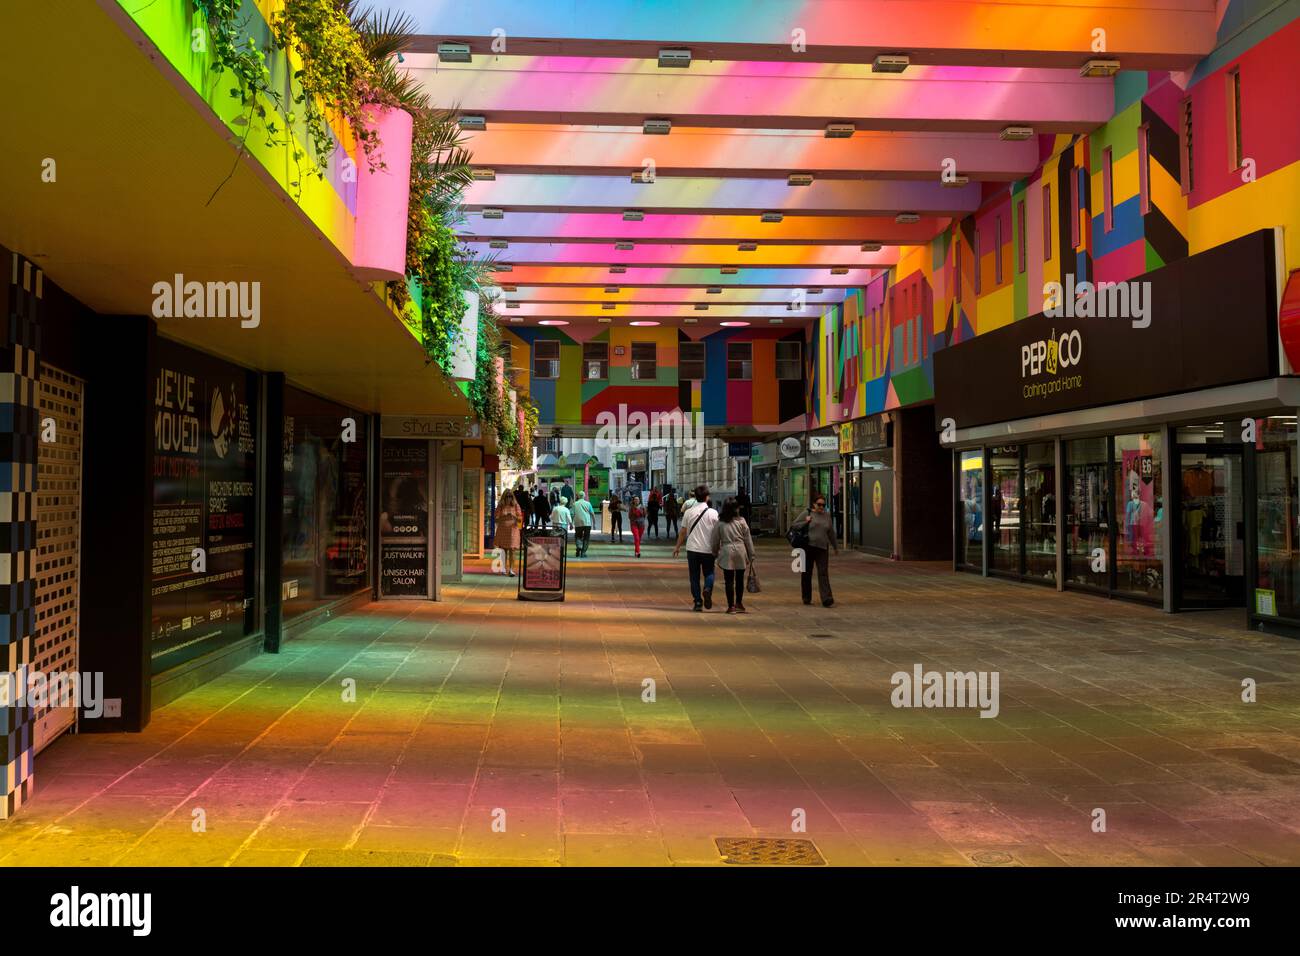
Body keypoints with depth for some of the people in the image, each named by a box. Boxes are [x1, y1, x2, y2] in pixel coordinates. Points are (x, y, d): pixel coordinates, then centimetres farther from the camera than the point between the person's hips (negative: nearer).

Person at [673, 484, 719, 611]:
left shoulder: (688, 512, -1)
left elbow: (683, 532, 3)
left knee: (694, 576, 10)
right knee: (709, 573, 13)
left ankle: (698, 601, 6)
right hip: (708, 549, -1)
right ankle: (707, 589, -16)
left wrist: (678, 547, 15)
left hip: (692, 549, 1)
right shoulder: (713, 513, -5)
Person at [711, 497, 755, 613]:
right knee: (740, 579, 14)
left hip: (726, 552, -1)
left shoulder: (719, 523, -2)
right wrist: (751, 555, 9)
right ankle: (739, 603, 23)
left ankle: (731, 606, 1)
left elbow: (715, 541, 3)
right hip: (740, 551, 1)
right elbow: (748, 539, 2)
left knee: (729, 580, 2)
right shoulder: (741, 521, -1)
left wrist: (715, 554, 15)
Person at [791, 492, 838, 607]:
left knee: (823, 573, -8)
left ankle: (826, 599, -16)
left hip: (822, 548, 2)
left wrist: (835, 546, 29)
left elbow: (831, 532, 22)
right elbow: (793, 525, 1)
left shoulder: (827, 515, 11)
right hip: (808, 547, -2)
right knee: (806, 573, 7)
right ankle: (806, 598, 20)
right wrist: (806, 522, -13)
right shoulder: (807, 513, 0)